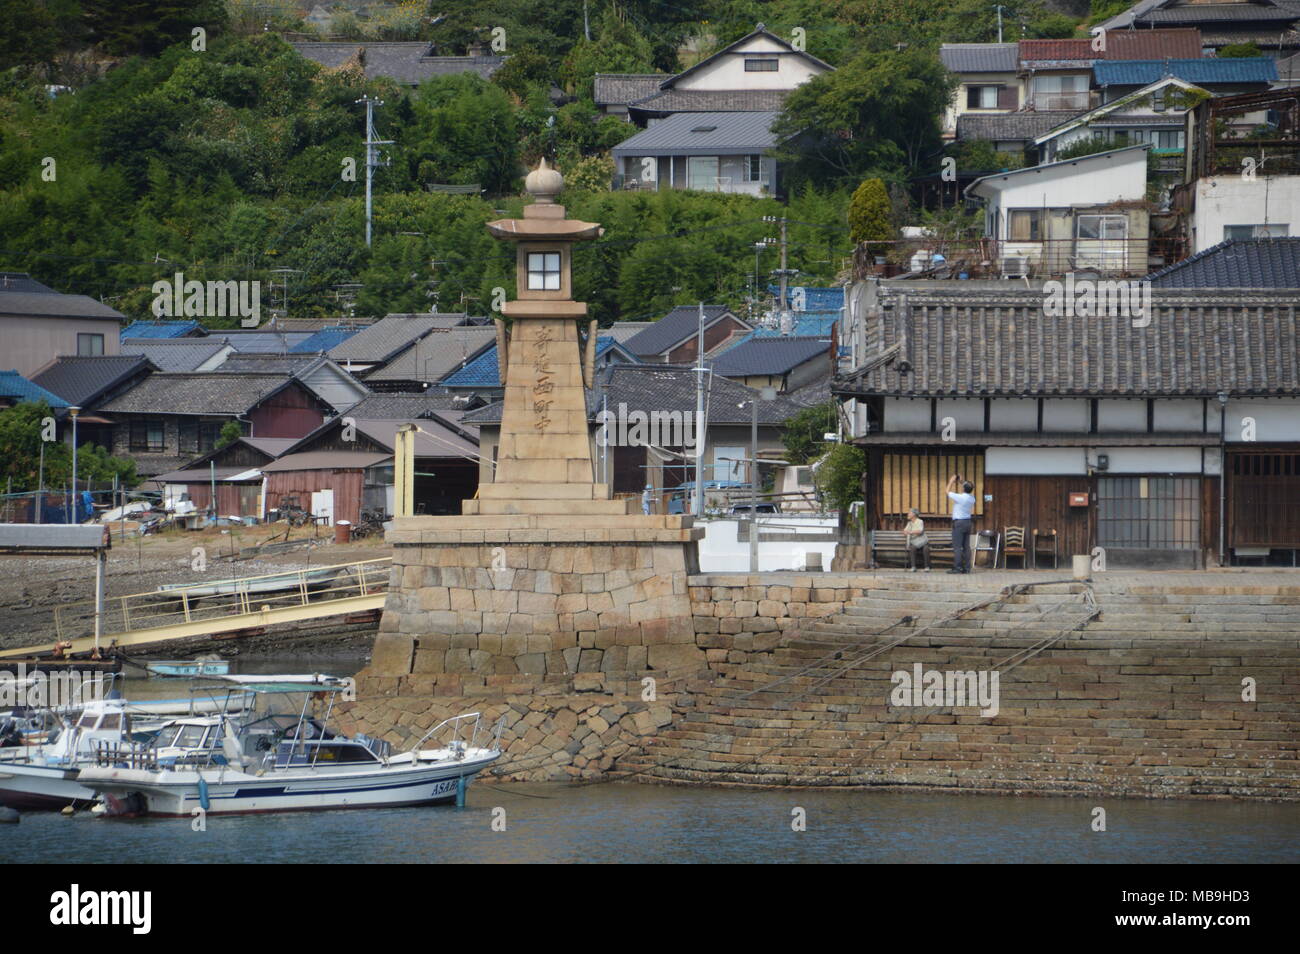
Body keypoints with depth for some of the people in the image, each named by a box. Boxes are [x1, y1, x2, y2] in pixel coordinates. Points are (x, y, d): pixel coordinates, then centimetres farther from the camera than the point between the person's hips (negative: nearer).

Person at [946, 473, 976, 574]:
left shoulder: (960, 497, -17)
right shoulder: (972, 498, 2)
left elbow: (948, 492, -2)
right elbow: (967, 491, 26)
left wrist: (952, 481, 10)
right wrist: (961, 481, 25)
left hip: (959, 523, -7)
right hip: (967, 521, 7)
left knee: (957, 547, -6)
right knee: (966, 546, 7)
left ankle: (957, 568, -10)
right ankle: (967, 567, 6)